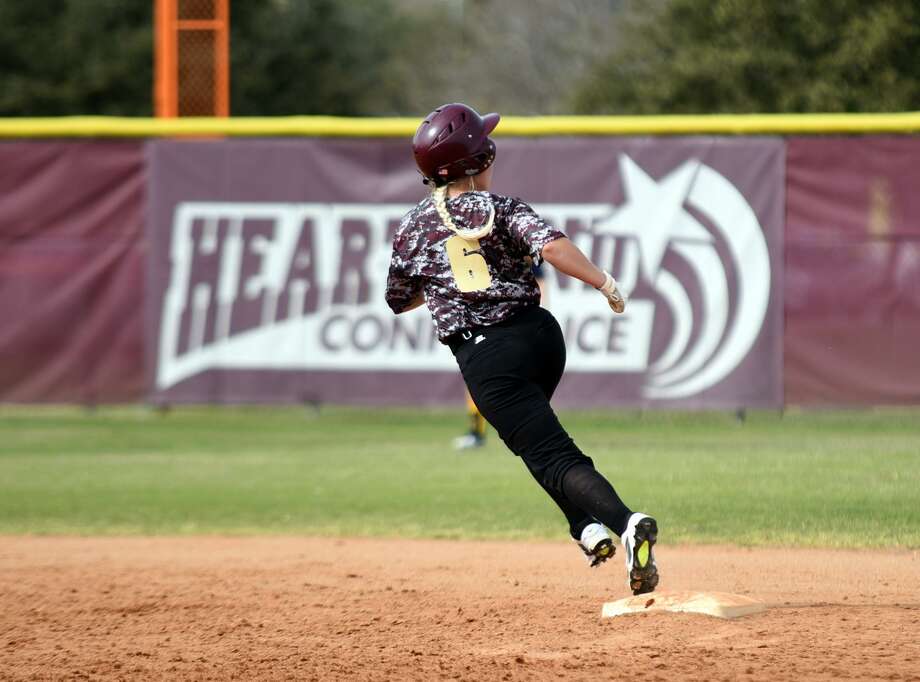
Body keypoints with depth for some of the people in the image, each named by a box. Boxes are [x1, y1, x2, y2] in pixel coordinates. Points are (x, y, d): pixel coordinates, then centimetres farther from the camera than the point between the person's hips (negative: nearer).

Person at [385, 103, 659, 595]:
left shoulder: (413, 228, 5)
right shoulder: (500, 209, 1)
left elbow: (398, 301, 19)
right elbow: (552, 246, -19)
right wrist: (604, 283, -11)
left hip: (486, 355, -3)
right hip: (542, 333, 3)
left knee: (552, 456, -12)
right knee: (534, 430, 31)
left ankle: (625, 523, -35)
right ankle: (591, 526, 17)